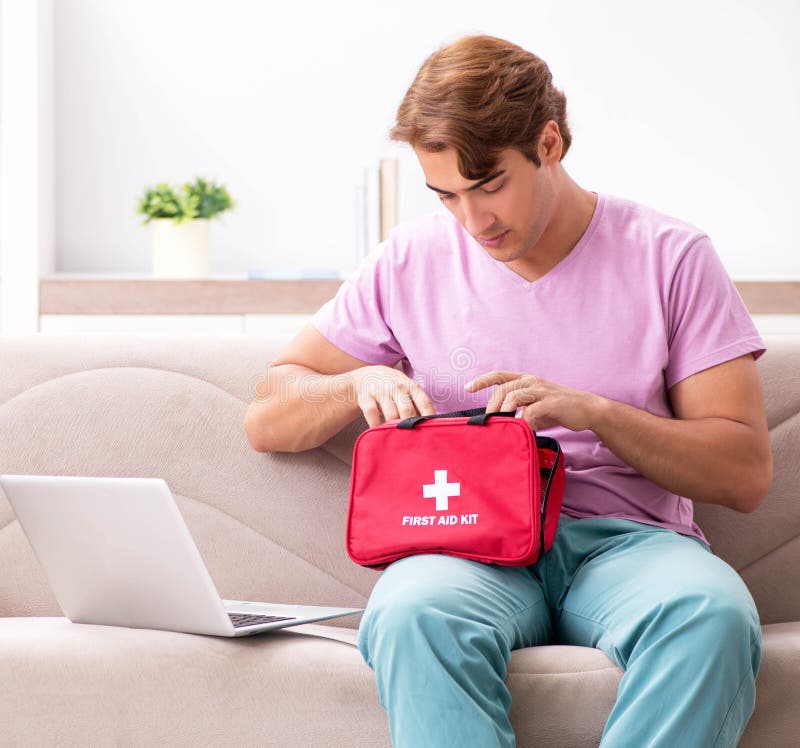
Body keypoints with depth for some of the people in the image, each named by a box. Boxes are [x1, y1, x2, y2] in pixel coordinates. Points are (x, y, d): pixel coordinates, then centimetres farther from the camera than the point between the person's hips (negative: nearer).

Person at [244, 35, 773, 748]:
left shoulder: (670, 257, 6)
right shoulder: (411, 262, 13)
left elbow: (747, 473, 1)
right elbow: (267, 419, 17)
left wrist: (596, 411, -13)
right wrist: (361, 382, -5)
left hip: (628, 537, 0)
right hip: (472, 545, 1)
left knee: (713, 614, -38)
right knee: (414, 612, -37)